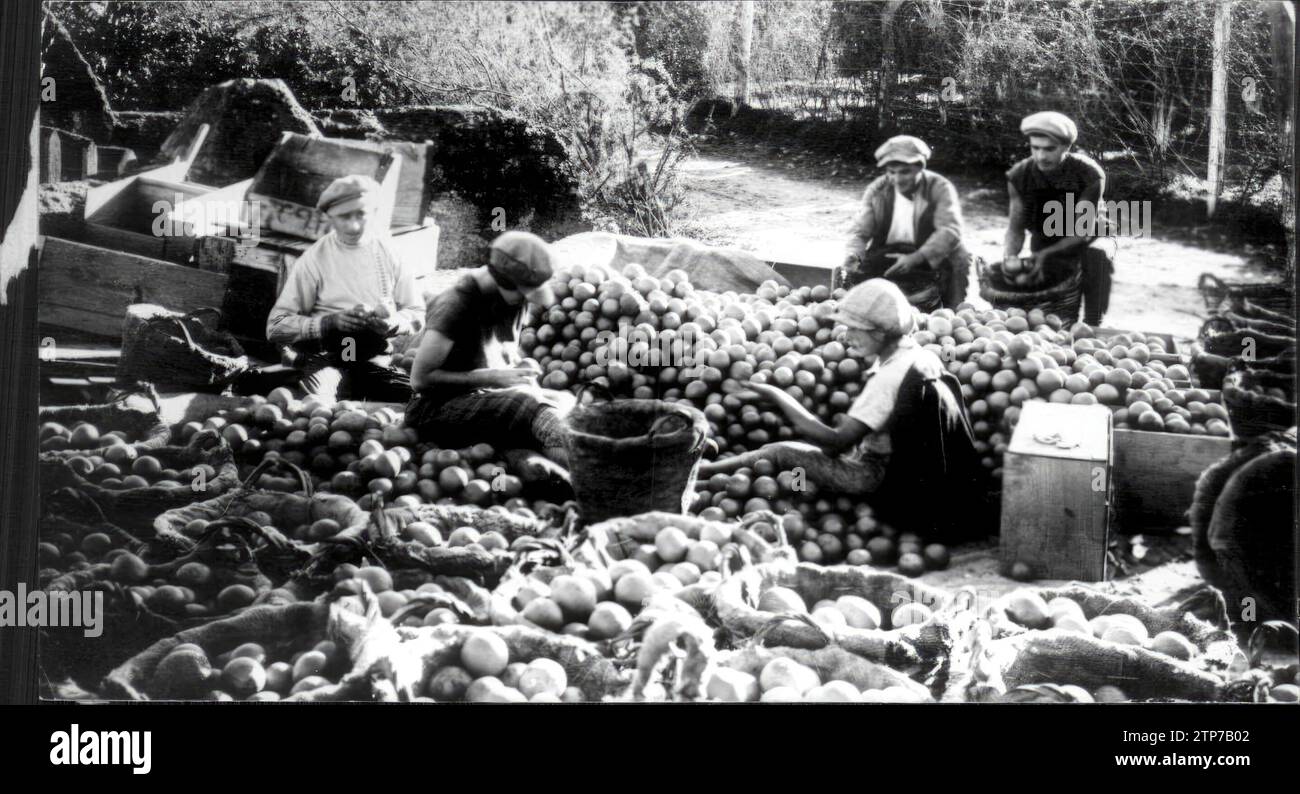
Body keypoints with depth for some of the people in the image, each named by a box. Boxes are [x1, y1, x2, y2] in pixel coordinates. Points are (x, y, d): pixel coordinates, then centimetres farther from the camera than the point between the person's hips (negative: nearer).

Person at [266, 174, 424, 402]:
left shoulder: (391, 252, 5)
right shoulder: (314, 260, -3)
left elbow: (417, 313, 13)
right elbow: (276, 327, -6)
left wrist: (393, 323, -11)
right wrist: (332, 321, -19)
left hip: (377, 360, 3)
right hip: (325, 359, -3)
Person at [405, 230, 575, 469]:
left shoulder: (514, 301, 5)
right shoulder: (455, 305, -18)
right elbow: (420, 379, -17)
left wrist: (520, 368, 0)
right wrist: (490, 378, -18)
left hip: (485, 397, 9)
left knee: (568, 401, -7)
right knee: (531, 409, -33)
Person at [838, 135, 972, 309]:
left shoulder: (940, 188, -6)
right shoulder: (877, 190, 4)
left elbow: (950, 231, -17)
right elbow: (860, 232, 2)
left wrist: (915, 258, -32)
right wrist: (852, 256, -23)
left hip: (929, 260, -3)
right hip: (884, 256, 3)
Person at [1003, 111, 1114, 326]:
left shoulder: (1089, 174, -26)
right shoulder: (1019, 176, -17)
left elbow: (1083, 230, -27)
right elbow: (1016, 227, -15)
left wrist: (1048, 254, -41)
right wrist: (1011, 254, -37)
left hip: (1082, 241, -3)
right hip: (1043, 240, 3)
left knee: (1097, 258, -33)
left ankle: (1092, 326, -24)